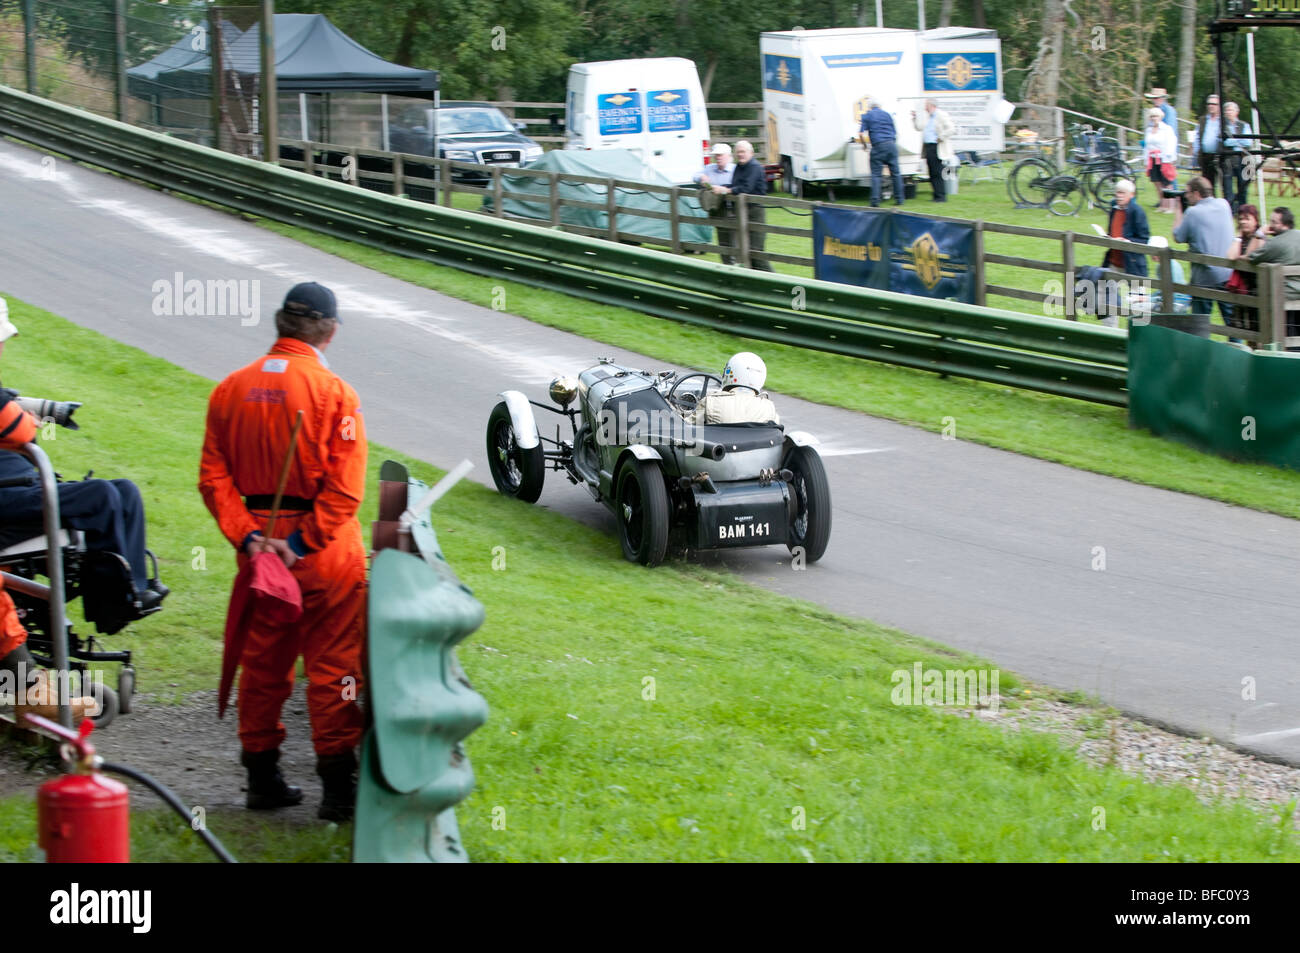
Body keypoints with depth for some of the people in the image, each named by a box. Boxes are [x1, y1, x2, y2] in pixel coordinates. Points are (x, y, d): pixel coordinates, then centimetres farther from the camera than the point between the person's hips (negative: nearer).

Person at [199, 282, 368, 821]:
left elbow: (214, 478, -2)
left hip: (258, 548, 5)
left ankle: (261, 776, 23)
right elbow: (345, 488, -19)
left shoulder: (231, 389, 3)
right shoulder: (333, 392, -12)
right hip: (326, 552, -5)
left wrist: (248, 536, -8)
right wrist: (302, 543, -16)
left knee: (262, 661, 16)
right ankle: (336, 785, 5)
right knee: (332, 665, 3)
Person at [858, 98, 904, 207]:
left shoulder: (867, 116, 5)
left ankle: (875, 201, -7)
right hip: (892, 145, 4)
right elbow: (895, 133, 17)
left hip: (878, 146, -3)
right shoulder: (887, 114, 17)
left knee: (876, 175, -1)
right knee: (895, 173, 10)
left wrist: (865, 144, 15)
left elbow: (861, 134, -2)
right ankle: (899, 199, 12)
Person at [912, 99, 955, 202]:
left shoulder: (942, 116, -9)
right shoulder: (928, 117, 18)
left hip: (937, 148, -9)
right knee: (932, 174, 9)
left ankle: (941, 196, -5)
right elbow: (919, 127, 30)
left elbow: (951, 128, -15)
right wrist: (915, 117, 18)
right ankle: (937, 195, 15)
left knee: (937, 174, -9)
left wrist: (941, 138, -15)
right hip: (928, 148, 9)